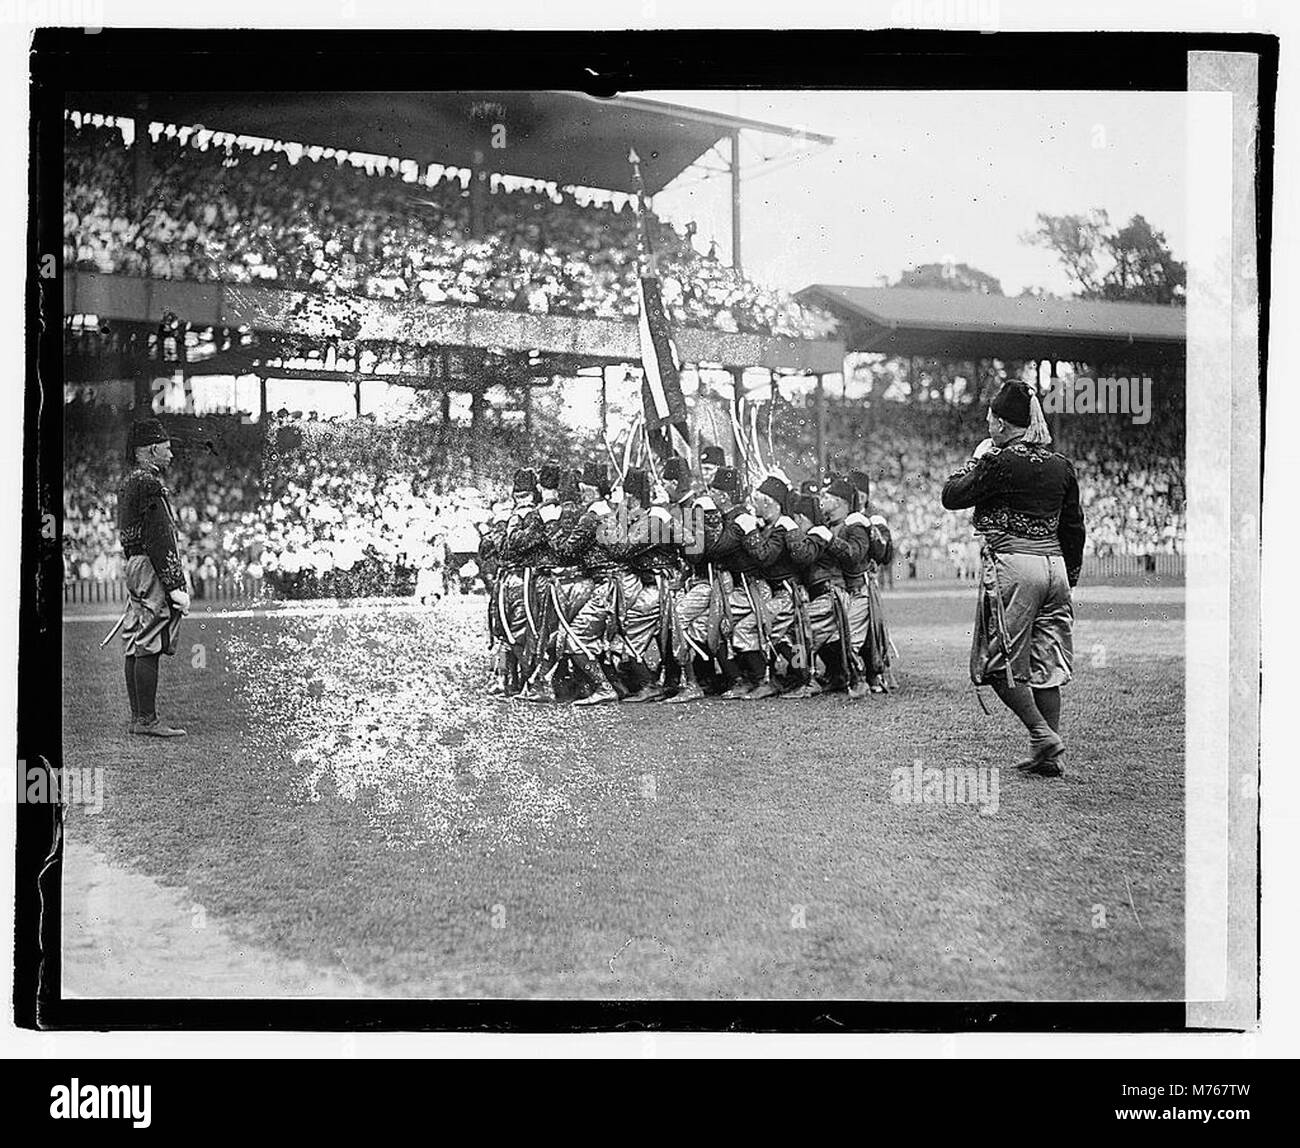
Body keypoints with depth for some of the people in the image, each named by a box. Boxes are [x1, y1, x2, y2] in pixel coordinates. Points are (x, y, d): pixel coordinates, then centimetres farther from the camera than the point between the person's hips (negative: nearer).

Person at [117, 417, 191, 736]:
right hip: (153, 570, -11)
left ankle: (138, 717, 16)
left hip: (134, 567, 11)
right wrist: (175, 587, -20)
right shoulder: (149, 485, -14)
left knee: (136, 647, 11)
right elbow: (159, 540, -19)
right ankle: (148, 720, -7)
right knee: (149, 648, -9)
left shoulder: (128, 483, 19)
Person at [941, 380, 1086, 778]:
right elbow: (1074, 528, 16)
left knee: (1000, 662, 3)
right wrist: (1070, 577, 25)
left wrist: (975, 461, 11)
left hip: (1012, 565, -6)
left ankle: (1044, 737, -6)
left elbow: (951, 497, -3)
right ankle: (1051, 756, 11)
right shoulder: (1061, 465, 9)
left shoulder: (999, 462, -10)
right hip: (1055, 566, 7)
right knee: (1045, 663, 10)